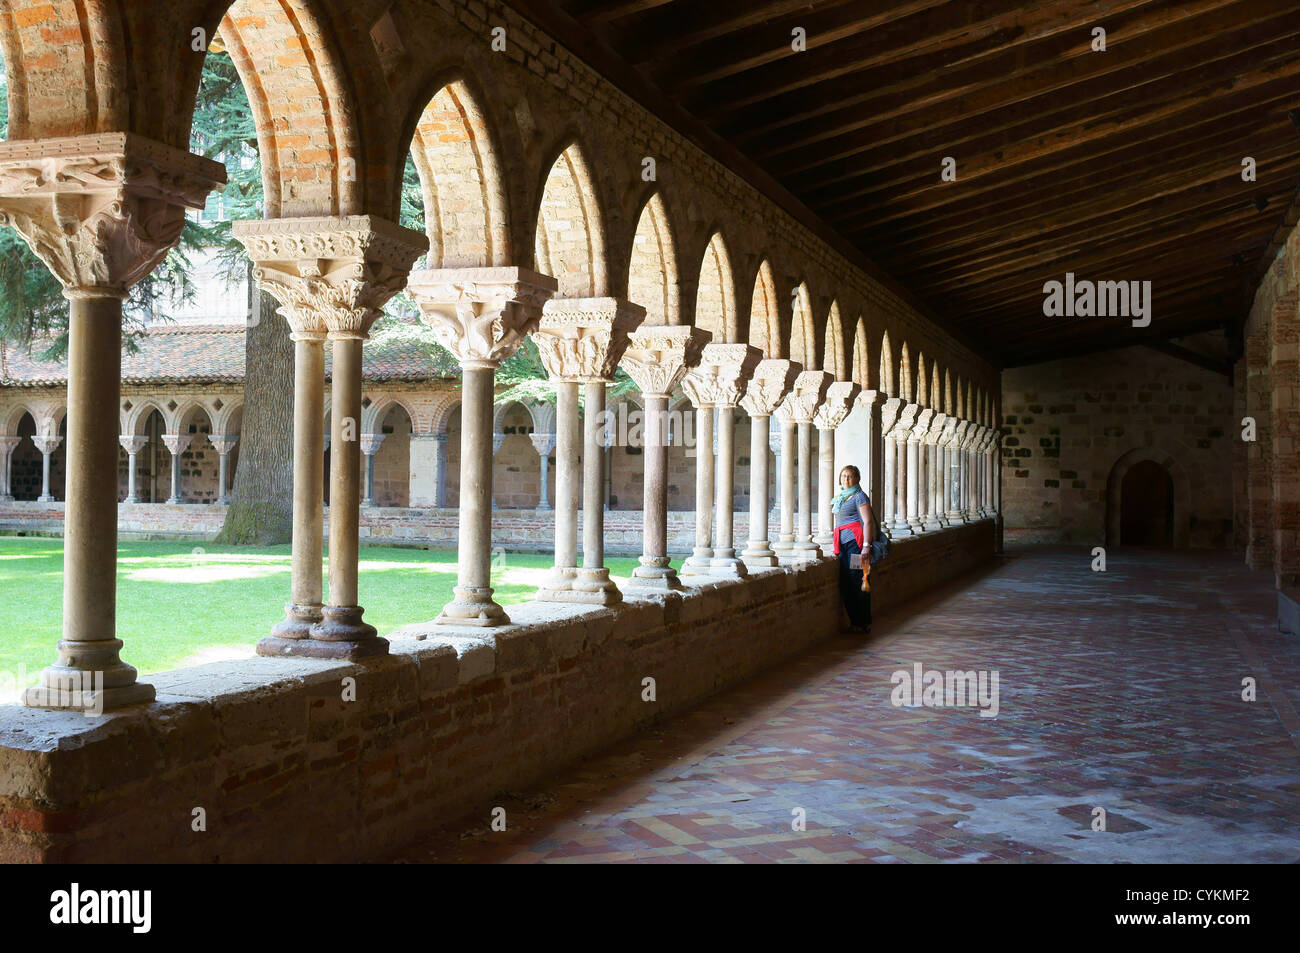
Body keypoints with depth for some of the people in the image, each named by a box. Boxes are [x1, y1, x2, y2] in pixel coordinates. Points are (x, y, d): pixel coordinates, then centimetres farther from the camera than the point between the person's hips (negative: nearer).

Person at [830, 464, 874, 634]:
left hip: (856, 541, -8)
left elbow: (868, 522, -11)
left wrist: (866, 546, -19)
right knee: (845, 583, 5)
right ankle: (854, 622, 11)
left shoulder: (859, 496, -4)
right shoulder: (841, 497, 22)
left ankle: (863, 624, -5)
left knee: (857, 582, -9)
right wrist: (837, 546, 25)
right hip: (843, 544, 8)